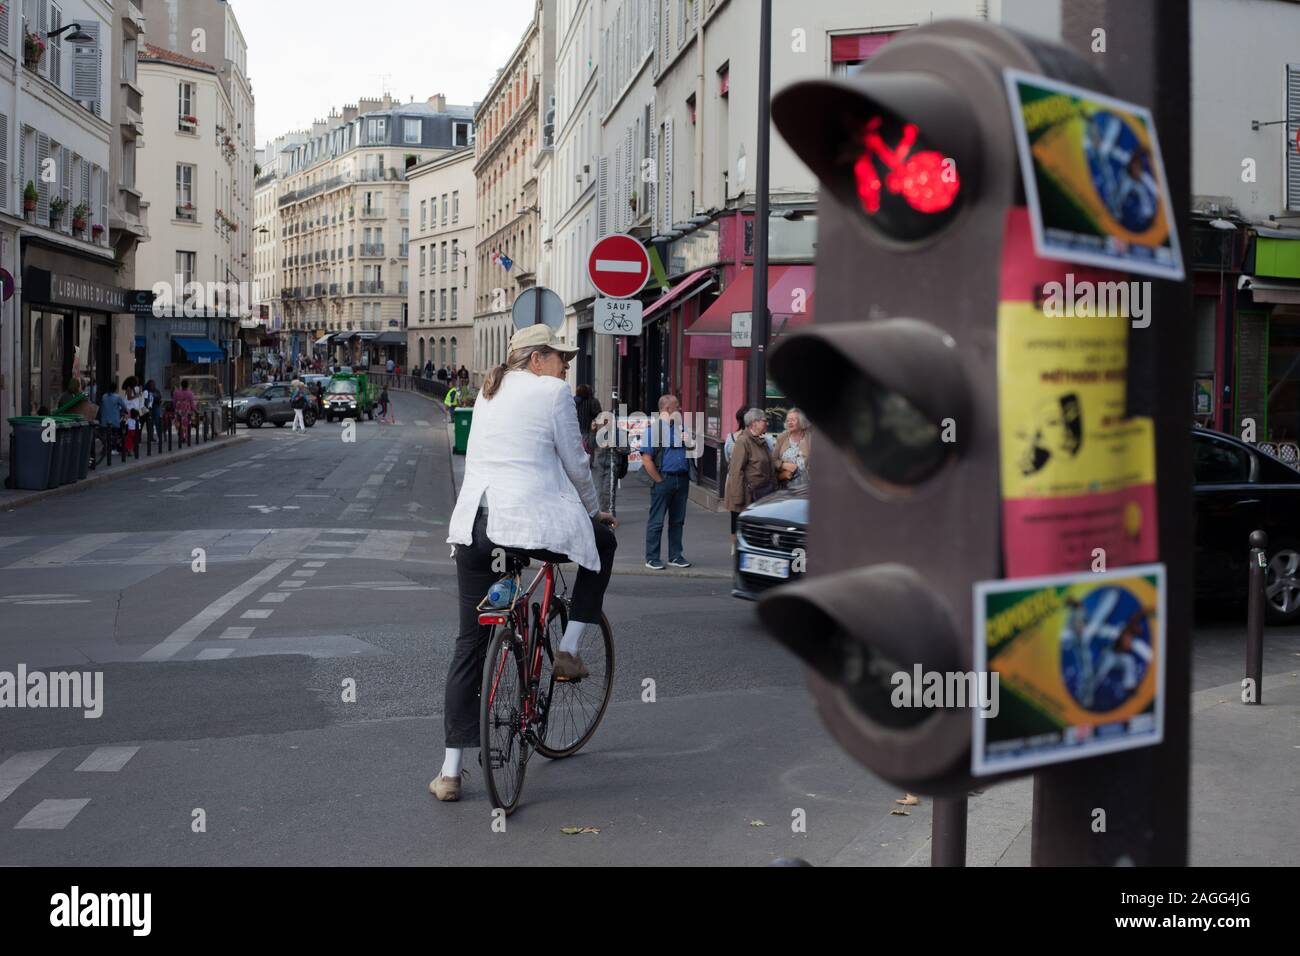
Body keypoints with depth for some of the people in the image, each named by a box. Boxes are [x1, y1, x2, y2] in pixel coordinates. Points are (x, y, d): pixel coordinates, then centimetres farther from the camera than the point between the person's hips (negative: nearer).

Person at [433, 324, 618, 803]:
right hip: (532, 524, -6)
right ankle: (568, 651, 22)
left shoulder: (488, 392, 21)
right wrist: (595, 511, 22)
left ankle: (450, 772, 10)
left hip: (471, 524, 6)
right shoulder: (552, 392, 1)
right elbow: (576, 465, 3)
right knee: (602, 540, 27)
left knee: (469, 645, 11)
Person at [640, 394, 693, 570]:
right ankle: (652, 558, 4)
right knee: (656, 521, -1)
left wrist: (687, 440, 3)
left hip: (682, 479, 6)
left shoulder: (680, 427, 15)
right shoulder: (653, 428, -6)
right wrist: (659, 480, -12)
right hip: (663, 478, -6)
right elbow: (646, 459, -11)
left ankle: (675, 556, 19)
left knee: (677, 520, 11)